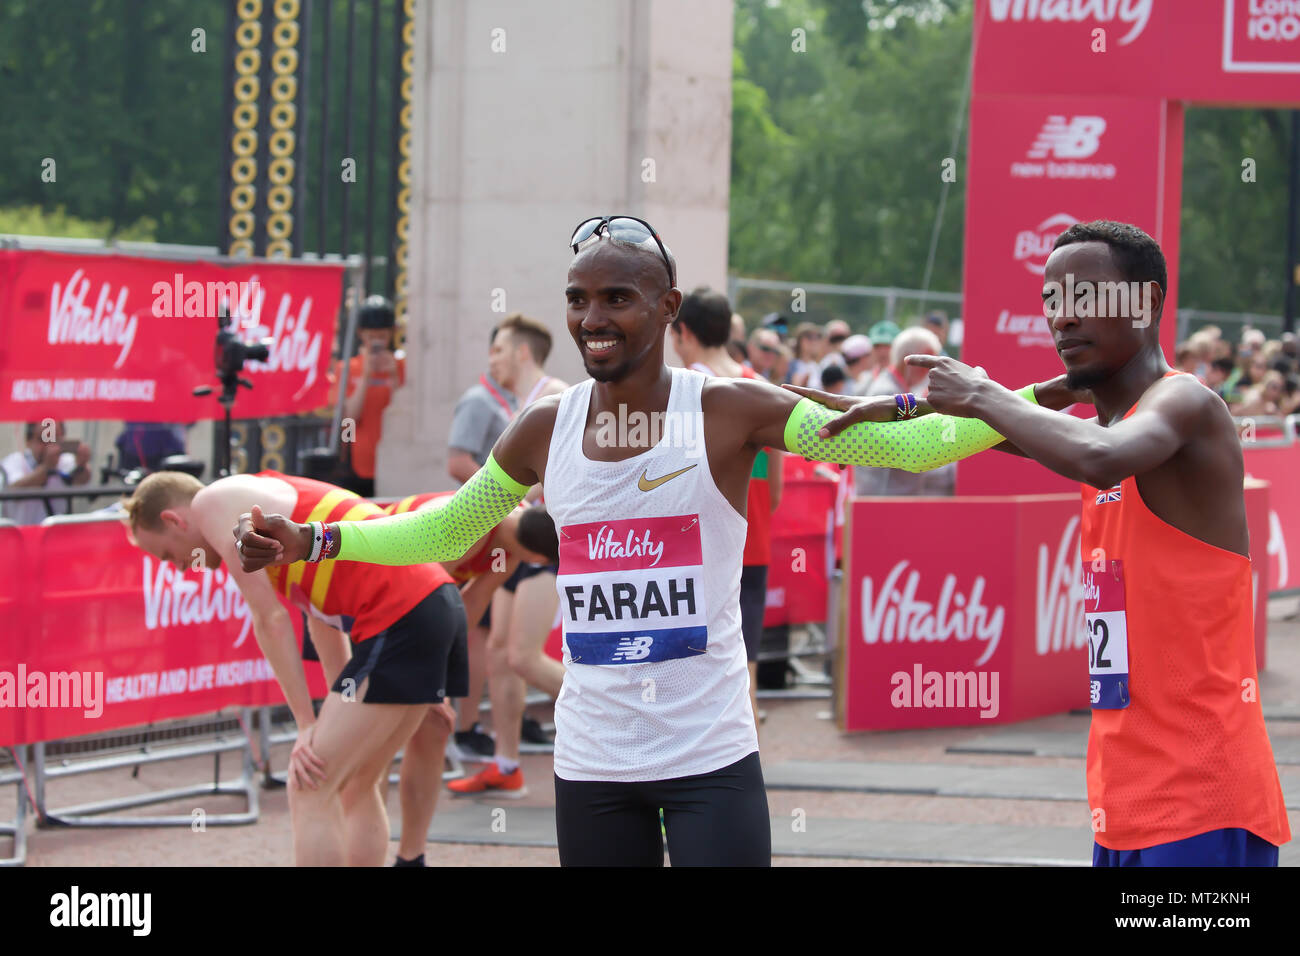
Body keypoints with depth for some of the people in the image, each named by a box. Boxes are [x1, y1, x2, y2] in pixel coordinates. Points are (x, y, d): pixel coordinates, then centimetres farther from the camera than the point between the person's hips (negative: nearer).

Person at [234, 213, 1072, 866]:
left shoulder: (728, 413, -5)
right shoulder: (546, 431, 6)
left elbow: (892, 442, -11)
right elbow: (440, 534, 19)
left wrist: (1027, 404, -22)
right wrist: (307, 543, 12)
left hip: (712, 760, -4)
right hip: (591, 764, 4)